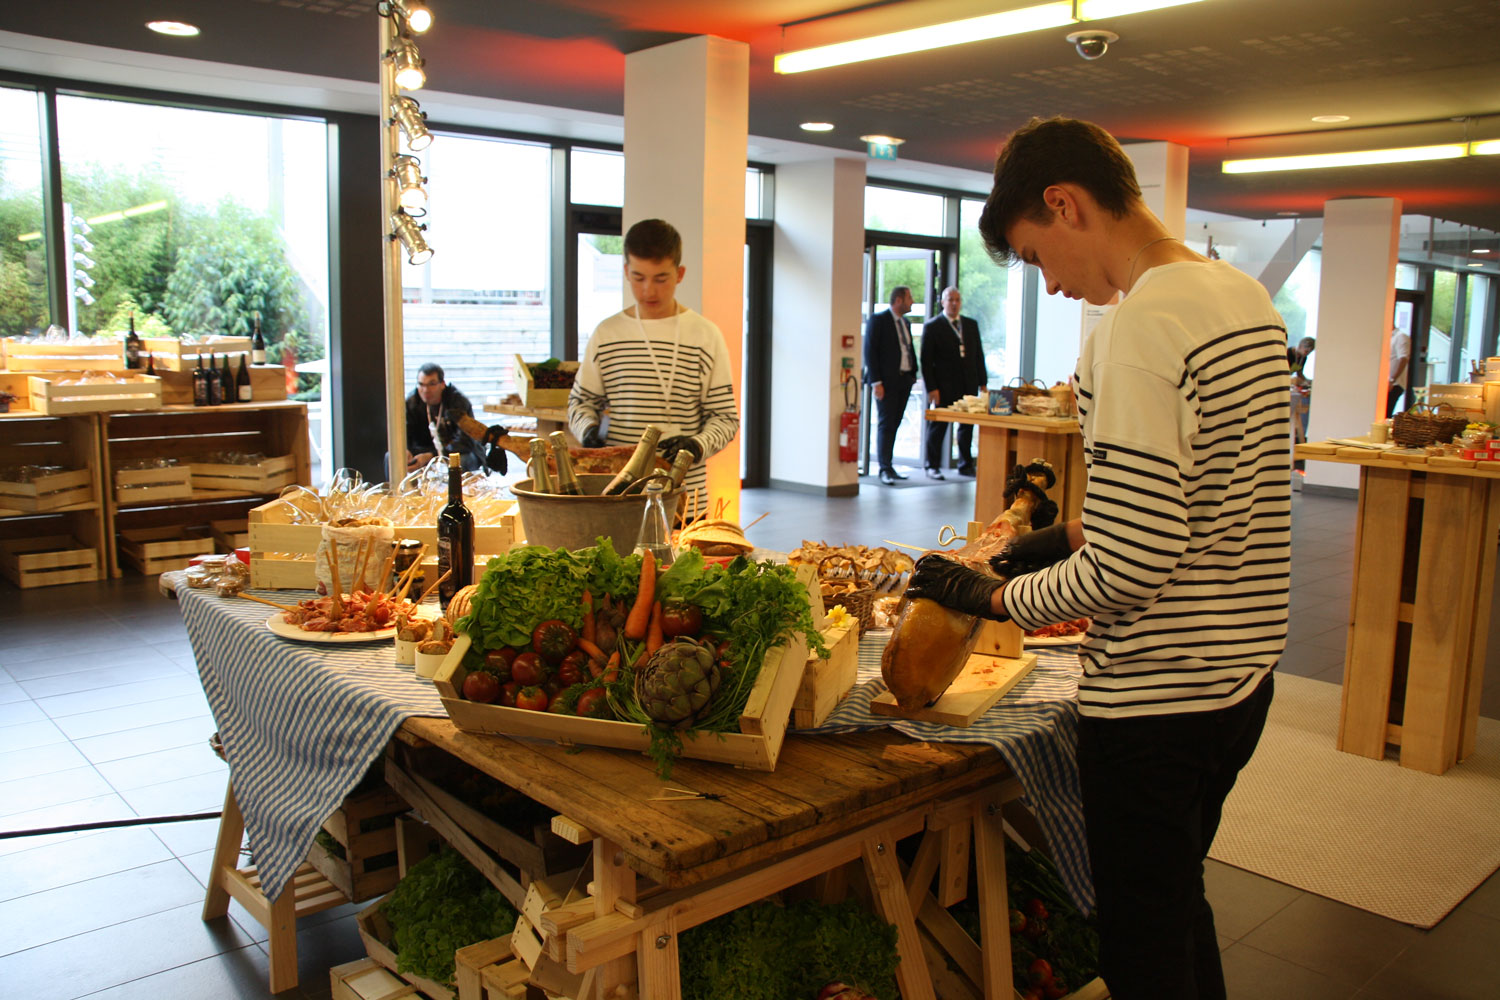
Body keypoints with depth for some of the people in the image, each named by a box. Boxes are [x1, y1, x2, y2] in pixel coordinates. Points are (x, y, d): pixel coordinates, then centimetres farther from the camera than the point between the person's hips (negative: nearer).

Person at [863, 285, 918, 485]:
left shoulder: (905, 323, 17)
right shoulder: (878, 320, -6)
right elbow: (870, 351, -10)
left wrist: (913, 375, 10)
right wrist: (876, 382, -16)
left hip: (904, 380, 7)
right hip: (887, 381, -7)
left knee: (894, 424, 9)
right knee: (886, 424, -6)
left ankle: (889, 465, 15)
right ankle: (885, 469, -2)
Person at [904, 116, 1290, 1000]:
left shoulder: (1138, 329, -22)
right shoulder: (1248, 301, 7)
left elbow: (1128, 573, -25)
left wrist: (995, 595, -11)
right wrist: (1084, 532, 12)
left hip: (1157, 701, -9)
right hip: (1244, 674, 9)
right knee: (1183, 909, 26)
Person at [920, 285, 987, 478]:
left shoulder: (971, 324, 13)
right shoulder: (932, 326, -2)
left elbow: (978, 355, 15)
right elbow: (926, 360, -5)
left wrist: (982, 382, 9)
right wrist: (931, 388, -12)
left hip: (969, 385, 5)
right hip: (944, 386, -5)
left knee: (967, 426, 8)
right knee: (938, 426, 0)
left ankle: (966, 465, 19)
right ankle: (933, 466, 10)